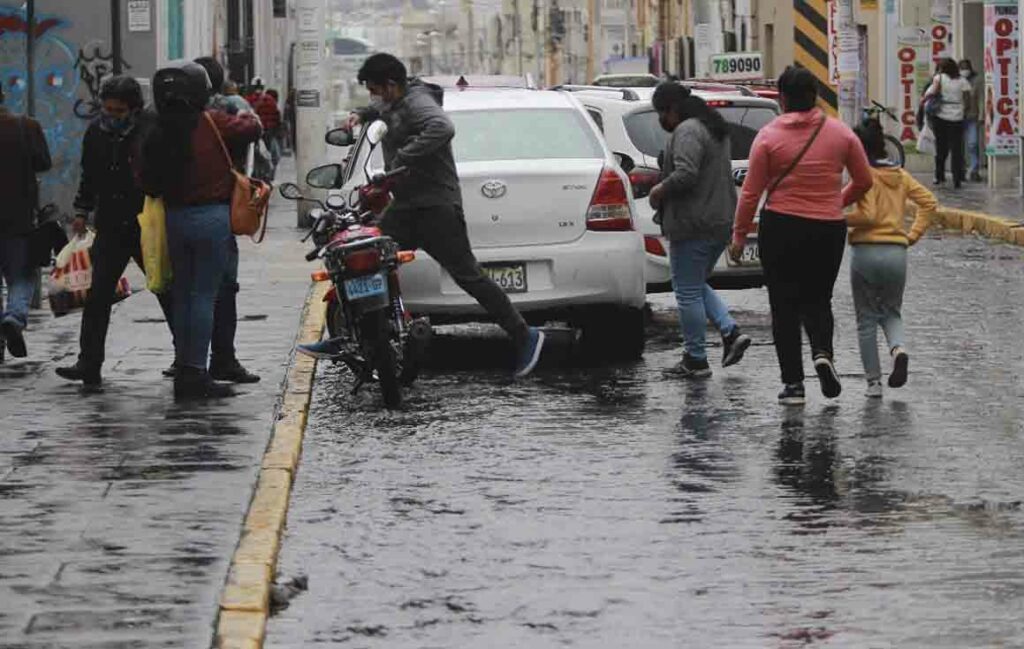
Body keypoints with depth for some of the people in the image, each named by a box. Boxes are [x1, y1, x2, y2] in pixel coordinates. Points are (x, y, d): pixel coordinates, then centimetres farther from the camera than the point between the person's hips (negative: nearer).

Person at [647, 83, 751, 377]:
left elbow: (686, 174, -27)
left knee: (688, 292, -1)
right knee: (696, 286, 21)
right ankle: (731, 331, 6)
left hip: (693, 226, -10)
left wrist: (660, 191, -11)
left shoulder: (687, 132, -16)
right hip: (721, 221, 10)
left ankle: (696, 359, 4)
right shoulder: (714, 128, 17)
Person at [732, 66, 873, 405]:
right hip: (829, 228, 2)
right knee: (817, 299, 18)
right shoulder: (840, 133, 1)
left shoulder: (768, 136, -7)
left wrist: (739, 234, 4)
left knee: (785, 306, 8)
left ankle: (793, 383, 4)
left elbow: (751, 192, -6)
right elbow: (864, 181, 8)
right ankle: (822, 352, -11)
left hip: (781, 227, -2)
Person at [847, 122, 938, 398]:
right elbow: (929, 202, 9)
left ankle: (873, 381, 5)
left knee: (867, 319, 6)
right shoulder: (900, 175, 10)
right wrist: (913, 234, 11)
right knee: (891, 312, 20)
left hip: (866, 250, -5)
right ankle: (898, 349, -12)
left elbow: (867, 215, -18)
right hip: (897, 252, 5)